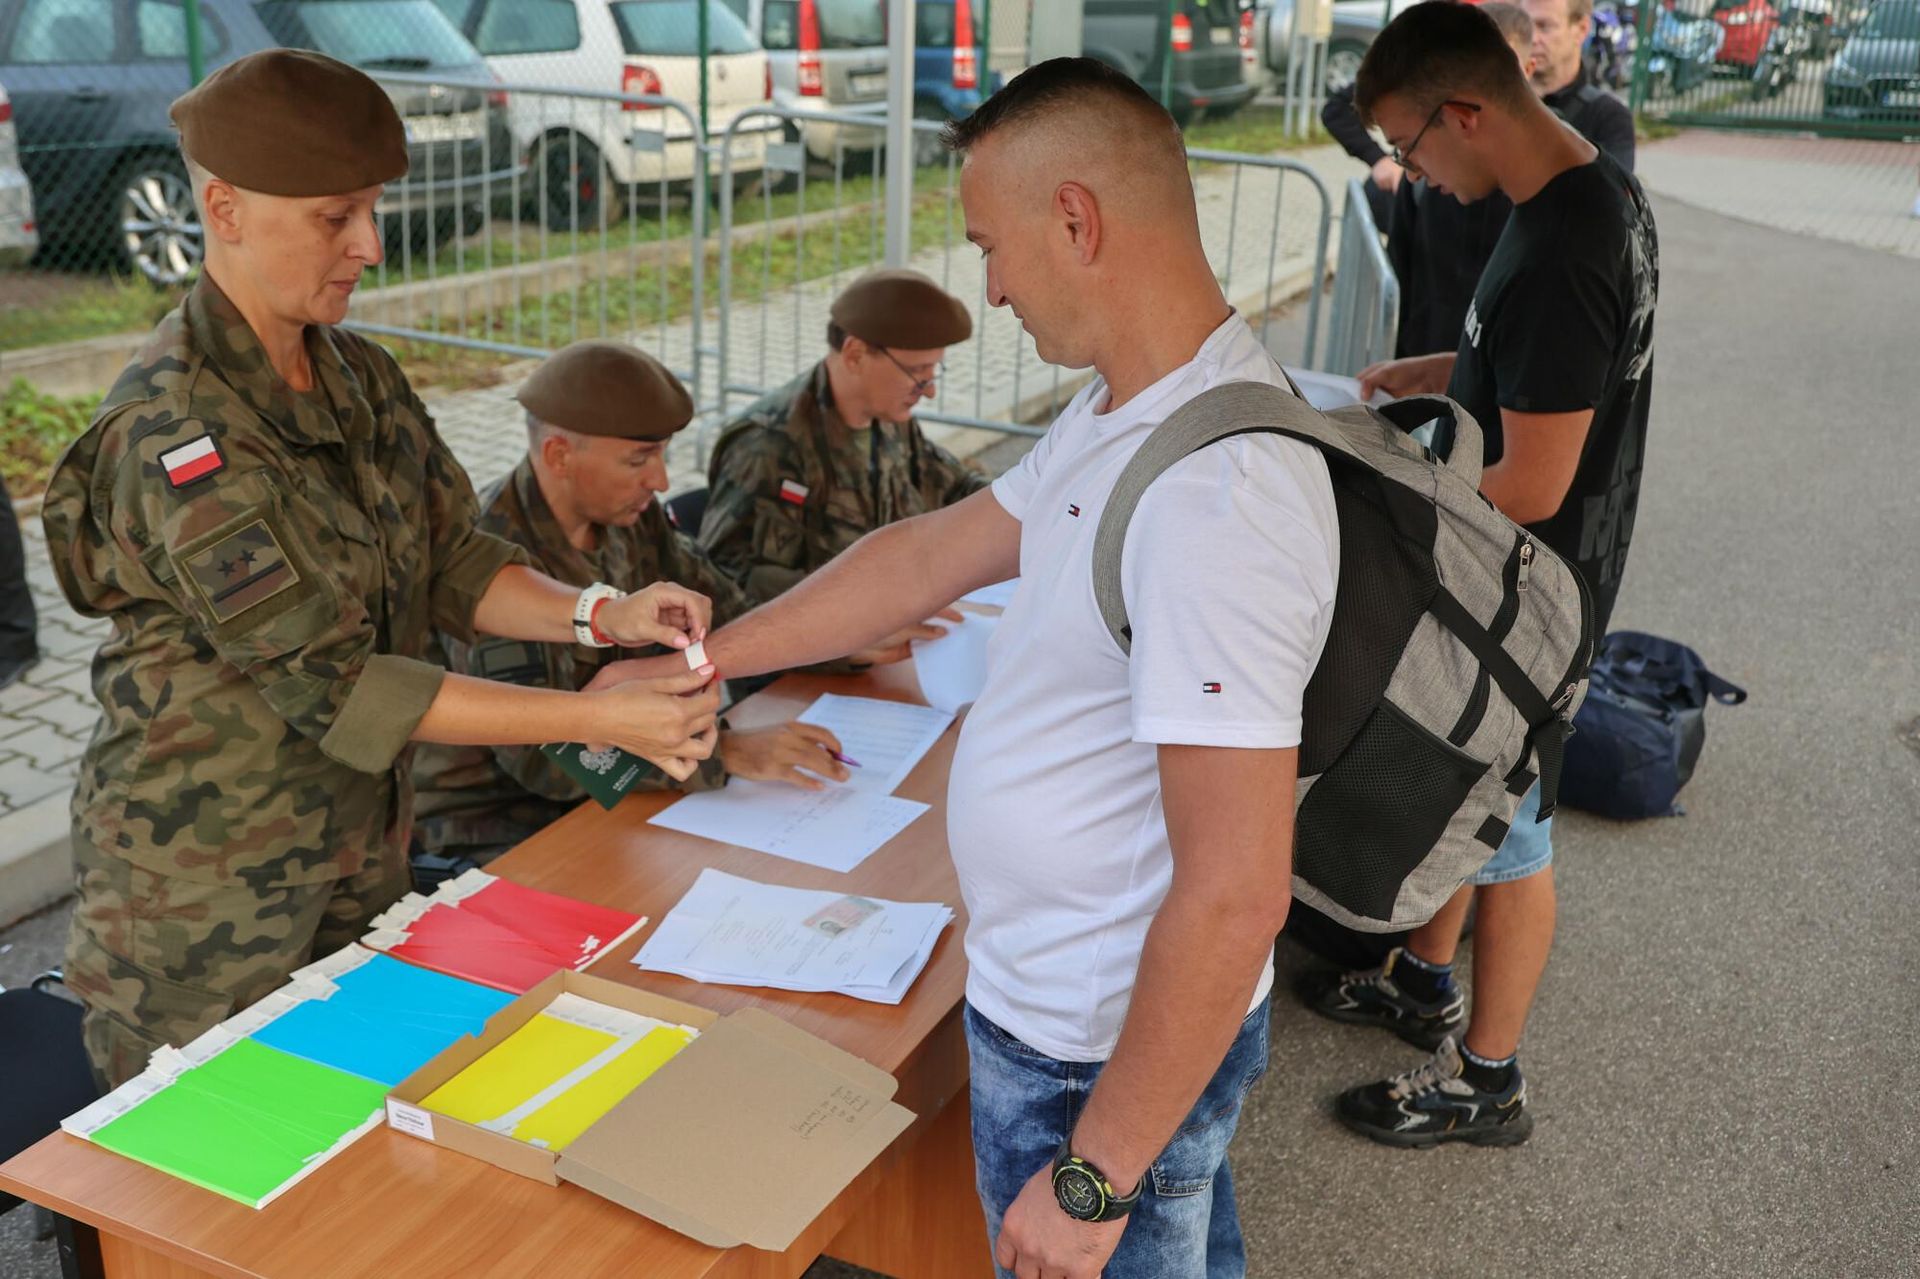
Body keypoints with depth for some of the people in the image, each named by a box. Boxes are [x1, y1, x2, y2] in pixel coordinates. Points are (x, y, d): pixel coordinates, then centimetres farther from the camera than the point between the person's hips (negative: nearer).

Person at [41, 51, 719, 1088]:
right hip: (208, 897, -7)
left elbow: (454, 562, 3)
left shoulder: (359, 378, 3)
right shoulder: (178, 429, -22)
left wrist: (600, 614, -16)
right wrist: (599, 719, -28)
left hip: (362, 858, 7)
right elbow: (332, 682, -25)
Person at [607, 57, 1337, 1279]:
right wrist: (697, 666, 15)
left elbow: (1234, 895, -30)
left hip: (1111, 1052, -8)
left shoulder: (1217, 495, -30)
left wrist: (1095, 1180, -22)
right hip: (1073, 998, 8)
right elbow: (930, 556, 11)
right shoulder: (1127, 414, 1)